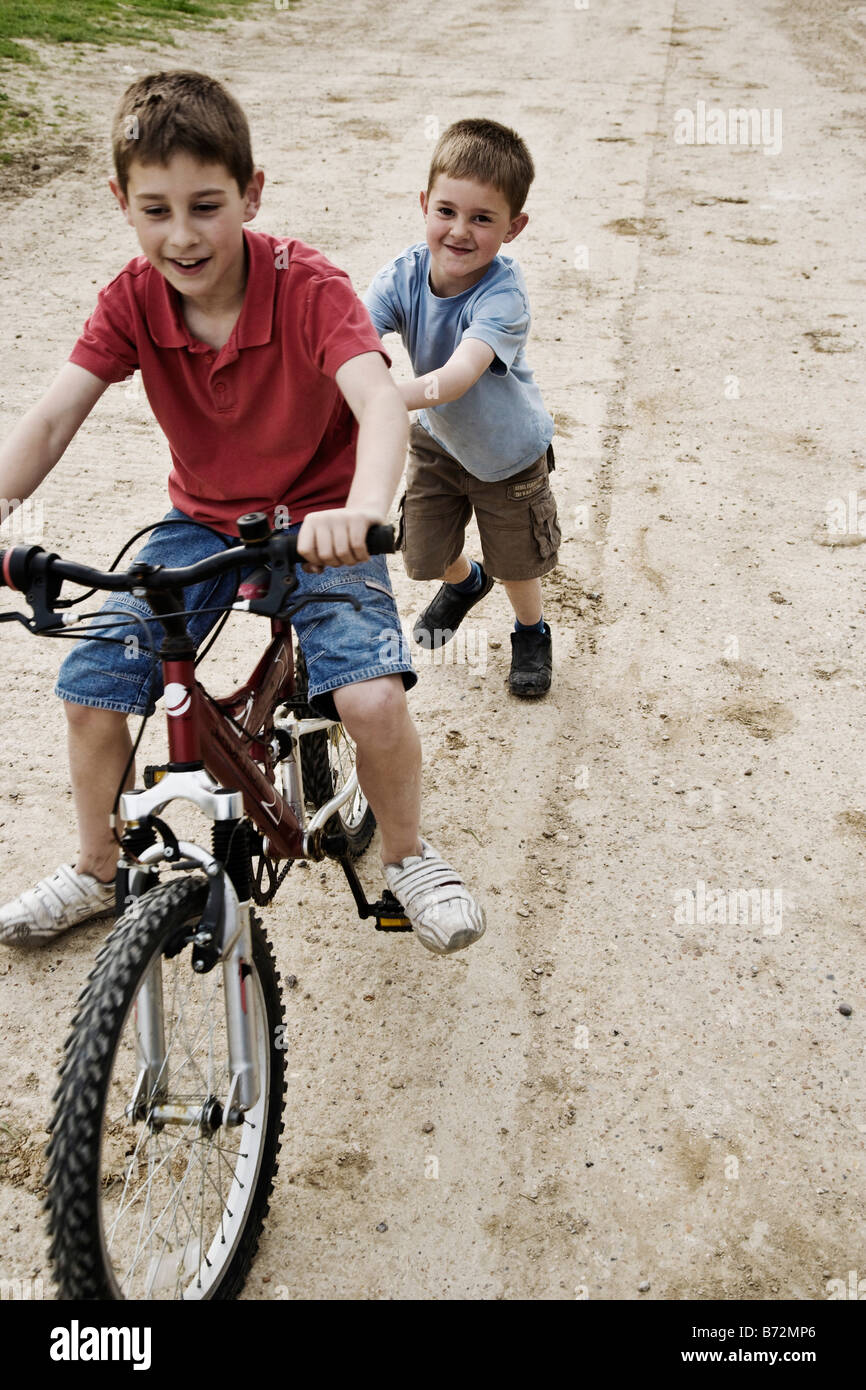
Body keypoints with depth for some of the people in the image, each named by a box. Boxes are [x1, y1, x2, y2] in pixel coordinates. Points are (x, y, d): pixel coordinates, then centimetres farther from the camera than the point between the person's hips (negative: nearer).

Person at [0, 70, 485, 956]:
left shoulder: (306, 287, -23)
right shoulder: (131, 301, -11)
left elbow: (379, 400, -39)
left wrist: (361, 509, -60)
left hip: (317, 521, -4)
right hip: (203, 519, 4)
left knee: (373, 695, -26)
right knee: (89, 688, -6)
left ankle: (407, 858, 6)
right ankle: (97, 873, 21)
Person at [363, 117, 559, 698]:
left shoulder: (503, 296, -37)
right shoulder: (404, 274, -23)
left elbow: (454, 378, -52)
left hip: (508, 453, -4)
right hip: (437, 439, 4)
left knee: (516, 563, 14)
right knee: (426, 556, 17)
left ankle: (532, 631, 48)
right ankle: (465, 582, 55)